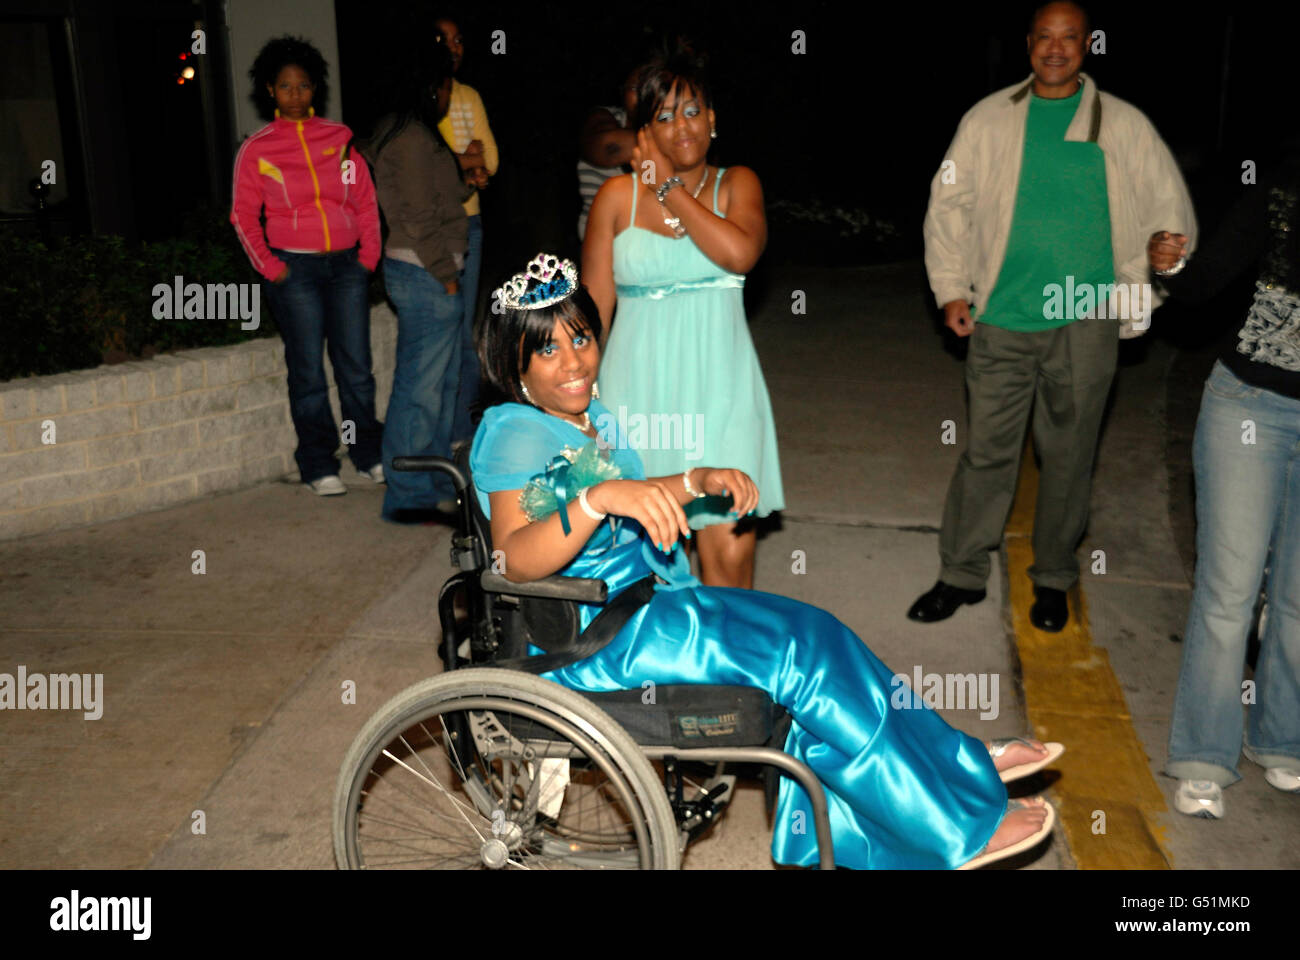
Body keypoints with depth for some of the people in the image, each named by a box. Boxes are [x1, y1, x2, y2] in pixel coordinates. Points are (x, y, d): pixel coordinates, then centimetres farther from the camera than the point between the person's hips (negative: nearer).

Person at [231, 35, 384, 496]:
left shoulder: (340, 137, 7)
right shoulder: (256, 149, 3)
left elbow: (365, 201, 10)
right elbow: (244, 215, 5)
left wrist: (369, 255, 2)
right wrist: (270, 268, -3)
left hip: (346, 265, 2)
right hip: (295, 269, -2)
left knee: (356, 367, 5)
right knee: (308, 371, 1)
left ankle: (369, 456, 17)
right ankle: (319, 466, 10)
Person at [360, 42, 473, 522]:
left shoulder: (395, 132, 17)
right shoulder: (413, 137, -15)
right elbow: (420, 219, -18)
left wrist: (464, 184, 23)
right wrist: (446, 276, -15)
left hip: (421, 274, 11)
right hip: (424, 273, -11)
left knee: (442, 382, 15)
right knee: (421, 385, -5)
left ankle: (434, 486, 25)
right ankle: (408, 497, 3)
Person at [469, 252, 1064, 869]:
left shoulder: (590, 419, 13)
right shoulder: (513, 430, -15)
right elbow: (515, 559, -29)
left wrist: (696, 482, 10)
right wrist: (599, 497, -43)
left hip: (641, 603, 9)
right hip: (591, 634, -9)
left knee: (806, 654, -7)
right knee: (805, 646, -15)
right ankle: (959, 825, -4)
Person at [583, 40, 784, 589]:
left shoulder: (736, 184, 8)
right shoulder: (618, 196, 6)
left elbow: (740, 252, -15)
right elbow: (594, 311, 8)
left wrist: (669, 187, -6)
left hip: (718, 393, 0)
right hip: (638, 393, 0)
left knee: (730, 551, -4)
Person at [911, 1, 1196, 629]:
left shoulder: (1124, 125, 5)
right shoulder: (989, 118, 7)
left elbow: (1171, 216, 9)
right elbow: (949, 204, 9)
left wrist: (1135, 293, 2)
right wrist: (951, 288, 0)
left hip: (1086, 323, 0)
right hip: (1002, 319, 0)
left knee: (1068, 456, 8)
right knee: (986, 451, 3)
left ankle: (1053, 579, 24)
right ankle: (962, 574, 16)